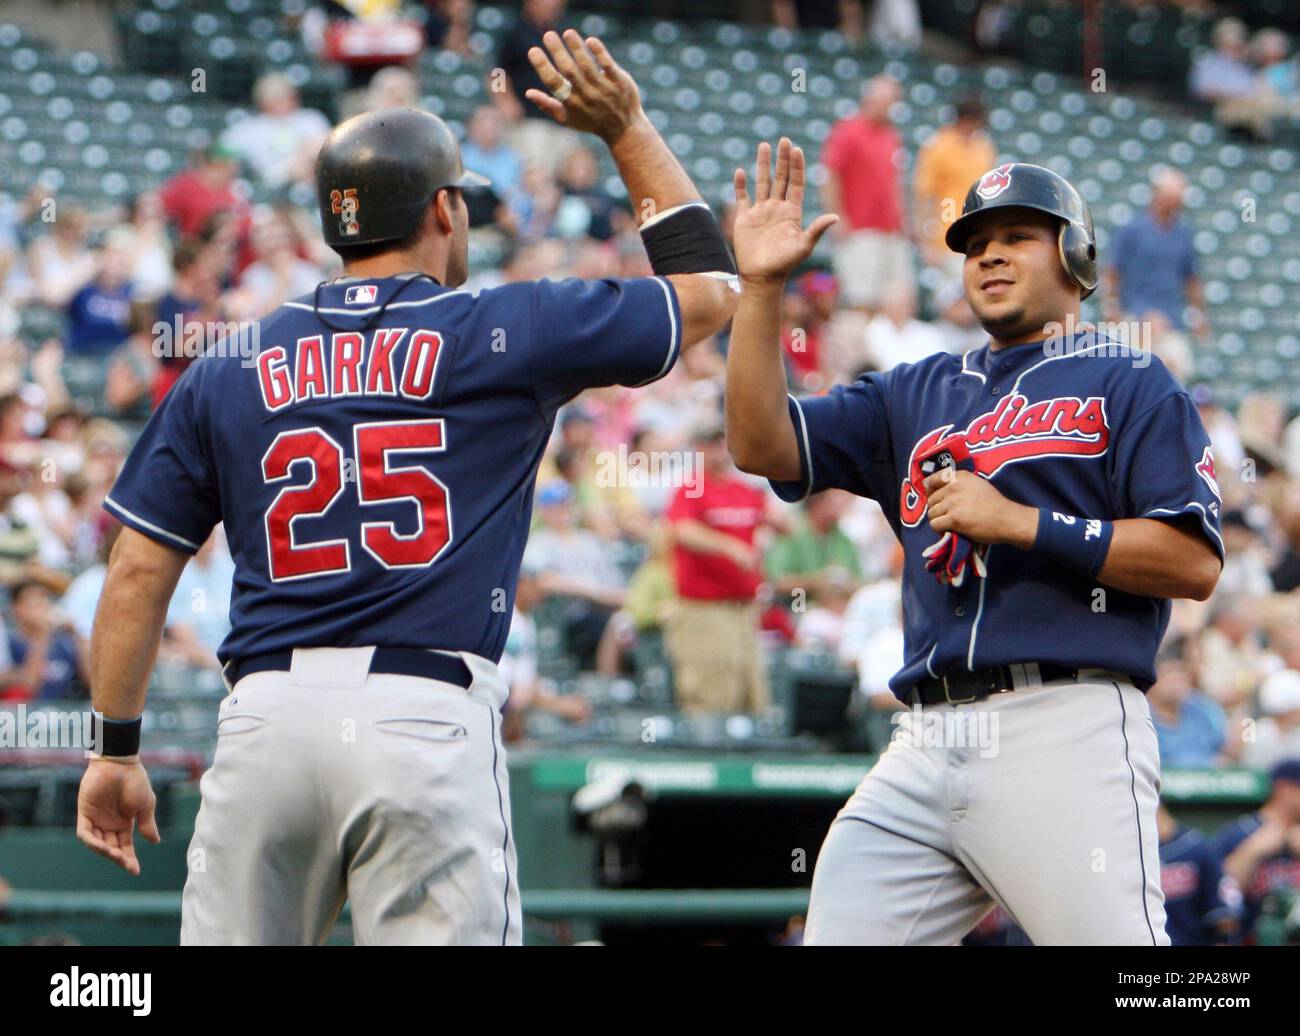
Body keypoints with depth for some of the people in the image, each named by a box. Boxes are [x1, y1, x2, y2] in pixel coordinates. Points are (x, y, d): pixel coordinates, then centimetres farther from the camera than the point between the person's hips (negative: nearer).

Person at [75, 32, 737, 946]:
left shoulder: (229, 368, 14)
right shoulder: (503, 333, 7)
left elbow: (139, 571, 12)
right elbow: (710, 287, 18)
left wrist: (117, 748, 19)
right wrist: (627, 129, 25)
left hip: (264, 711, 3)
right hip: (429, 719, -3)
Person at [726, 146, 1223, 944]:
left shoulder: (1130, 387, 8)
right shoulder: (918, 393, 24)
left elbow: (1195, 565, -4)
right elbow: (763, 446, 15)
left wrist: (1021, 523, -10)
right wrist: (761, 286, 6)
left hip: (1067, 727, -6)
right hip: (926, 748, 6)